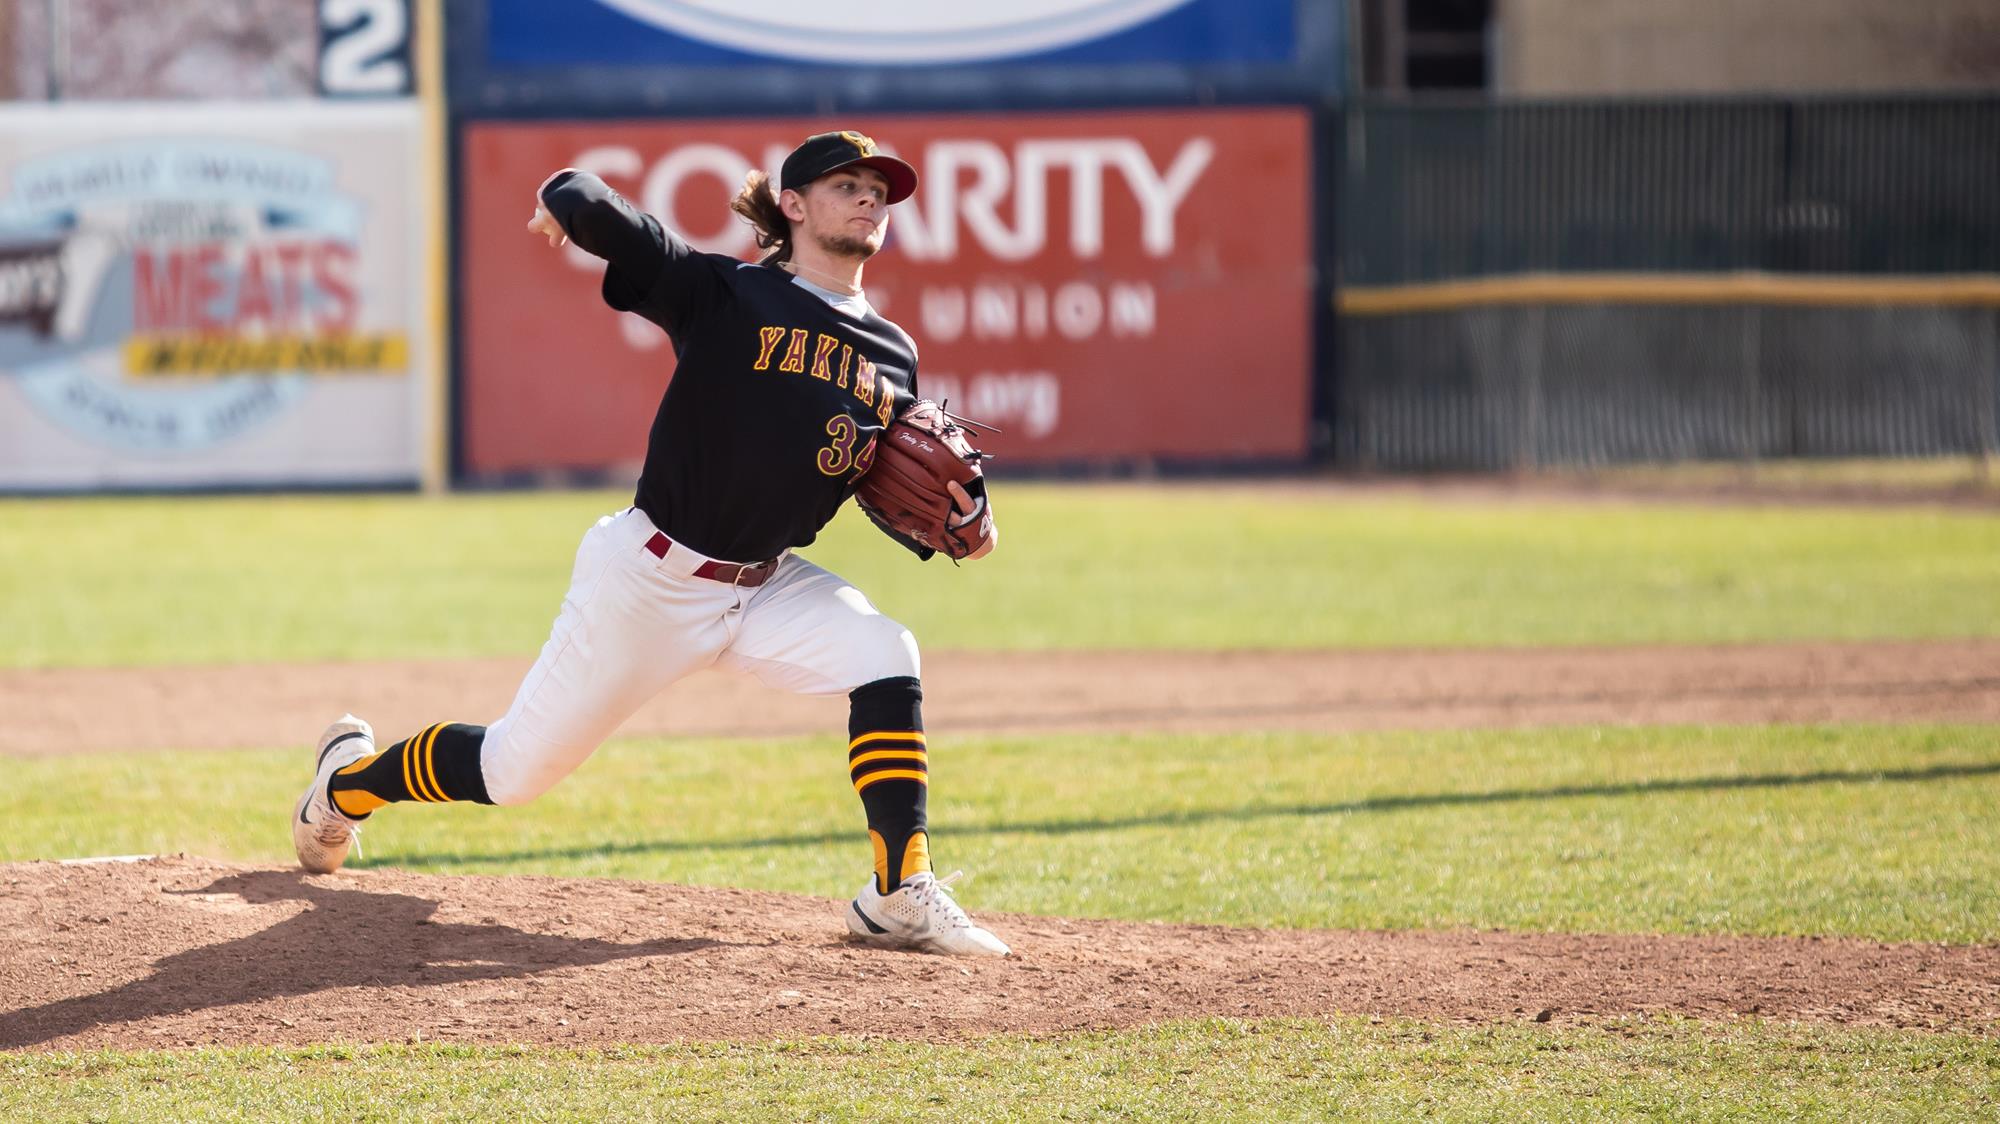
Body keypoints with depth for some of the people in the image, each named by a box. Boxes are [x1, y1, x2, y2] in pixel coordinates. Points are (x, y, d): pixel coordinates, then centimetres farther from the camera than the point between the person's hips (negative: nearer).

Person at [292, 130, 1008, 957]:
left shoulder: (892, 355, 5)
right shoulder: (724, 296, -11)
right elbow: (591, 208, -20)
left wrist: (955, 521, -8)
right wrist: (565, 200, -42)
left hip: (768, 587, 5)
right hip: (648, 579, -5)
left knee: (883, 656, -24)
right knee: (511, 773, 4)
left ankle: (899, 895, -18)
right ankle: (351, 778, 35)